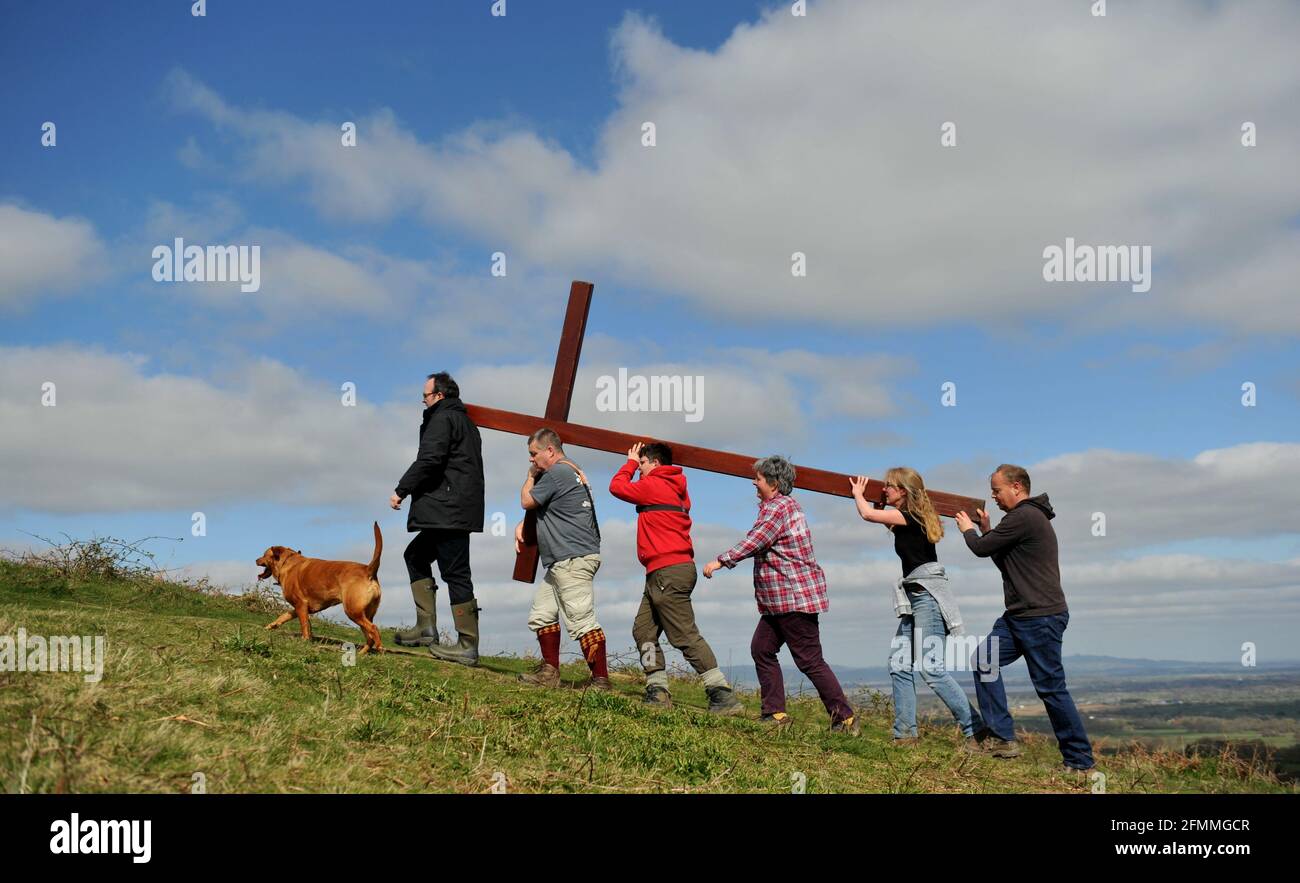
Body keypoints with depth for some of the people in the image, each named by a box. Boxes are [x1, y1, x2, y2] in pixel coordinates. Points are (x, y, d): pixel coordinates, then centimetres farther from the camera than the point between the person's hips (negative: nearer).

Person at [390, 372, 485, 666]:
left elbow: (429, 460, -20)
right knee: (416, 555, 19)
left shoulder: (442, 418, -7)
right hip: (457, 510, 11)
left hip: (448, 509, -11)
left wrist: (401, 490, -11)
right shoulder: (466, 422, 23)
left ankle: (468, 646, -6)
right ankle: (426, 627, 14)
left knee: (455, 573, -8)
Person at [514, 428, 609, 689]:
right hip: (562, 562, 11)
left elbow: (527, 502, -4)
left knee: (582, 621, -12)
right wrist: (523, 526, 13)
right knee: (542, 614, 13)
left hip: (573, 559, -11)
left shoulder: (557, 472, -12)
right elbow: (543, 510, 27)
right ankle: (550, 672, 17)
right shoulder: (572, 471, 21)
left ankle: (601, 679, -10)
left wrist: (531, 476, 11)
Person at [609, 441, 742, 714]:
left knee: (686, 636, -12)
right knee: (643, 629, 10)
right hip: (663, 575, 10)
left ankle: (723, 696, -14)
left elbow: (617, 486, 3)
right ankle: (657, 691, 8)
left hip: (667, 572, -10)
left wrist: (631, 461, 18)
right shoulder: (676, 488, 18)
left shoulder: (653, 484, -7)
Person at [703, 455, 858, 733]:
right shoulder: (786, 505, 18)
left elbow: (754, 541, -22)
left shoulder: (779, 507, -15)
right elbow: (759, 544, 22)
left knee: (810, 661, -7)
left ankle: (845, 719, 0)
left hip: (795, 596, -11)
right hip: (781, 599, 11)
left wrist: (720, 561, -18)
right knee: (761, 649, 11)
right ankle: (776, 713, 14)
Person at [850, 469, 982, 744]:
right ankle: (904, 734, 8)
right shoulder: (911, 519, 16)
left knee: (932, 669, -11)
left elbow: (867, 514, -14)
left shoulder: (909, 517, -11)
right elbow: (890, 524, 37)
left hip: (926, 595, -10)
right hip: (916, 599, 10)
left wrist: (858, 493, 6)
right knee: (899, 665, 6)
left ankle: (976, 731, -6)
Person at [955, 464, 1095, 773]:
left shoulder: (1023, 517, -17)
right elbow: (1003, 558, 24)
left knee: (1051, 688, -4)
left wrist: (968, 529, 9)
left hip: (1041, 617, -11)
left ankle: (1079, 760, 8)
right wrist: (986, 530, 16)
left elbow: (982, 549, -11)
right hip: (1020, 616, 11)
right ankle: (1002, 739, 9)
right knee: (984, 660, 6)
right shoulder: (1031, 516, 17)